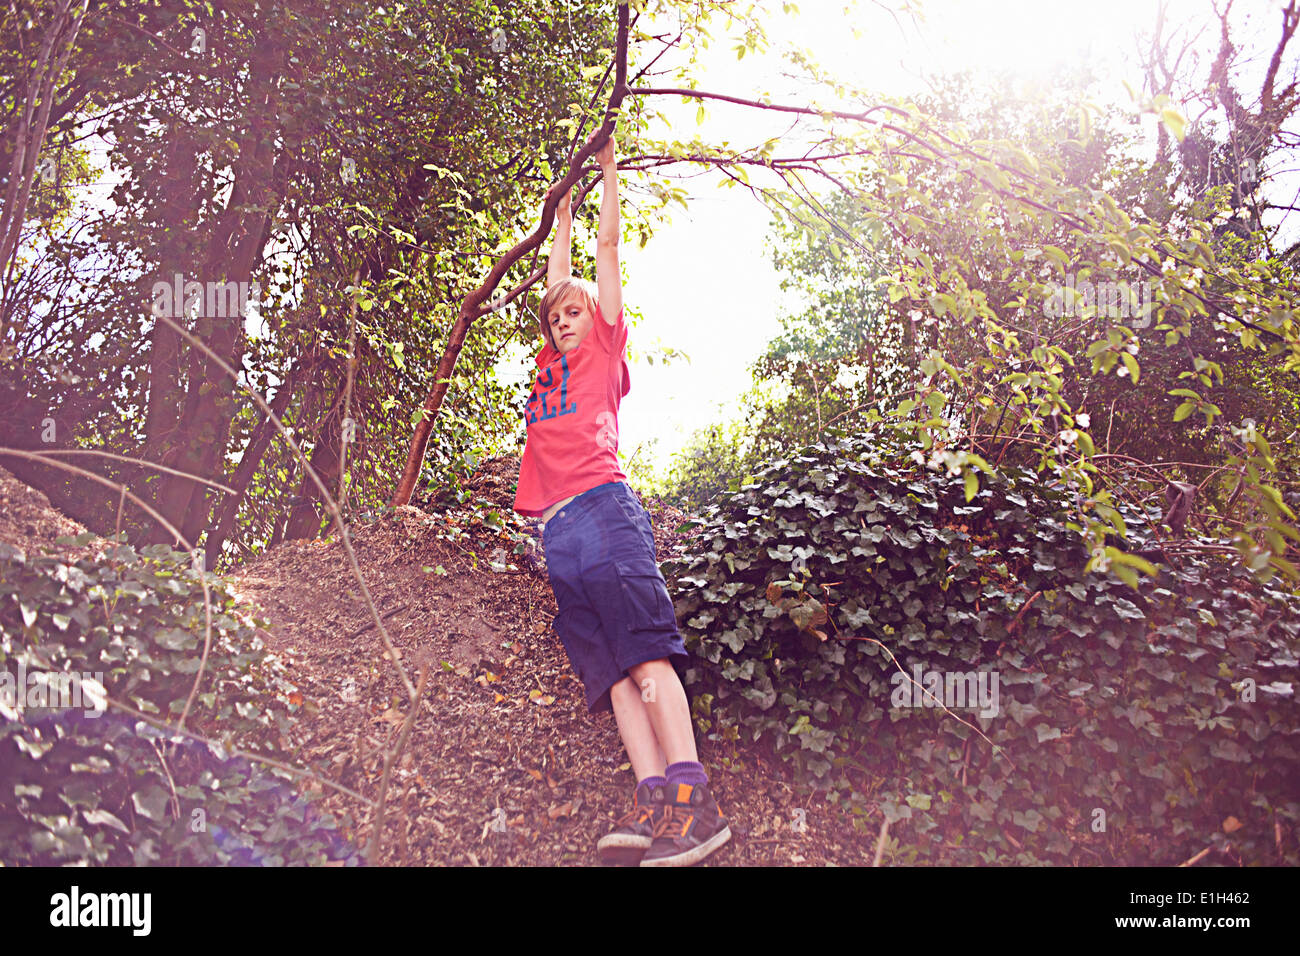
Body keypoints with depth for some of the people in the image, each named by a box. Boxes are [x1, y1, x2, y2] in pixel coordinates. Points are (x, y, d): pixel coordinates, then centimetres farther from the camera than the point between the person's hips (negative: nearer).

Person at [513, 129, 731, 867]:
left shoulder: (608, 347, 17)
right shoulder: (554, 363, 29)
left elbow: (609, 245, 22)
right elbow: (559, 273, 41)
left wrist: (610, 168, 31)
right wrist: (562, 214, 54)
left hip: (603, 506, -6)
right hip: (559, 528, 6)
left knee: (643, 650, -17)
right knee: (609, 668, -6)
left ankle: (693, 798, -22)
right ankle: (653, 802, -14)